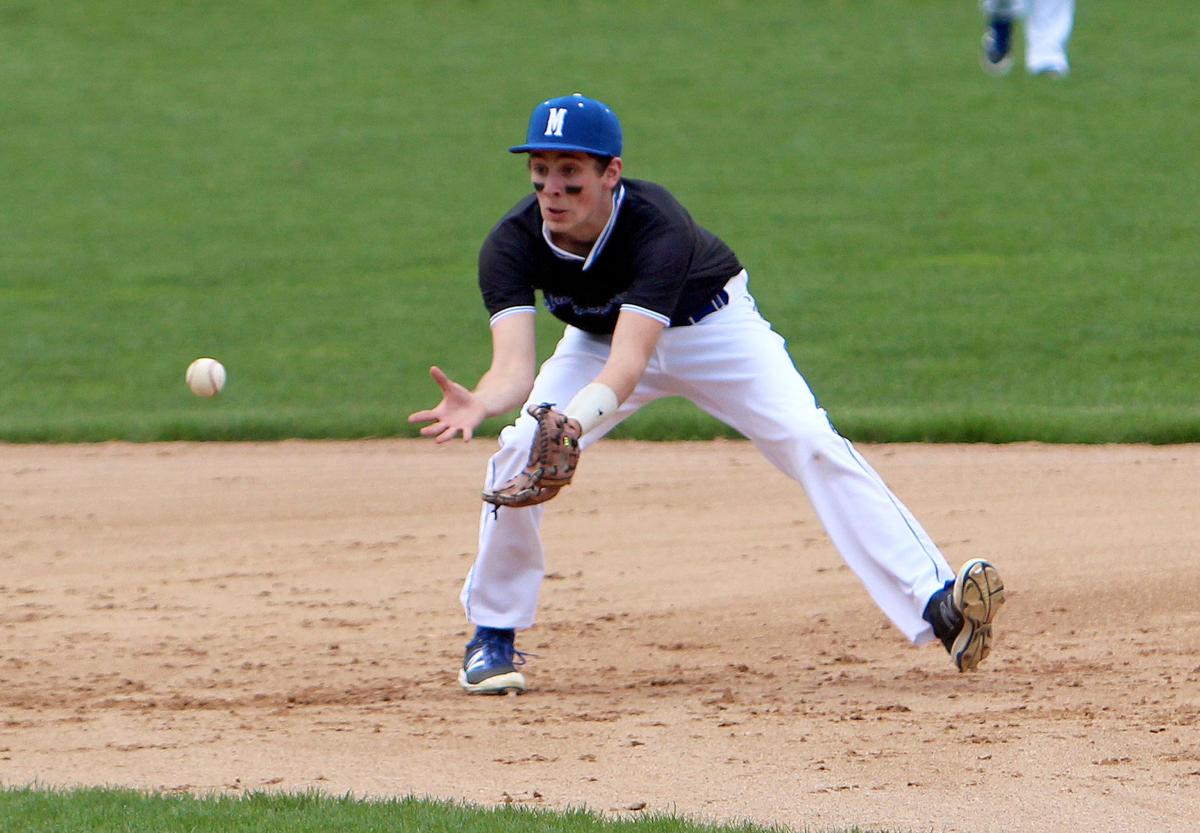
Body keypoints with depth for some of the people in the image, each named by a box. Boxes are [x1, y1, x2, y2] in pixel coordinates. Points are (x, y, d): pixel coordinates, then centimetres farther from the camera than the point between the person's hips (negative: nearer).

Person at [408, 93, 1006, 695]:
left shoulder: (657, 225, -40)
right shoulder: (512, 244, -29)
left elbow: (627, 364, -50)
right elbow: (514, 365, -40)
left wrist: (572, 422, -70)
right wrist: (479, 404, -64)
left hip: (714, 326, -3)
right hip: (600, 337, 3)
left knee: (811, 441, -22)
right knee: (521, 452, -18)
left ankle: (935, 602, -25)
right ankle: (492, 636, 1)